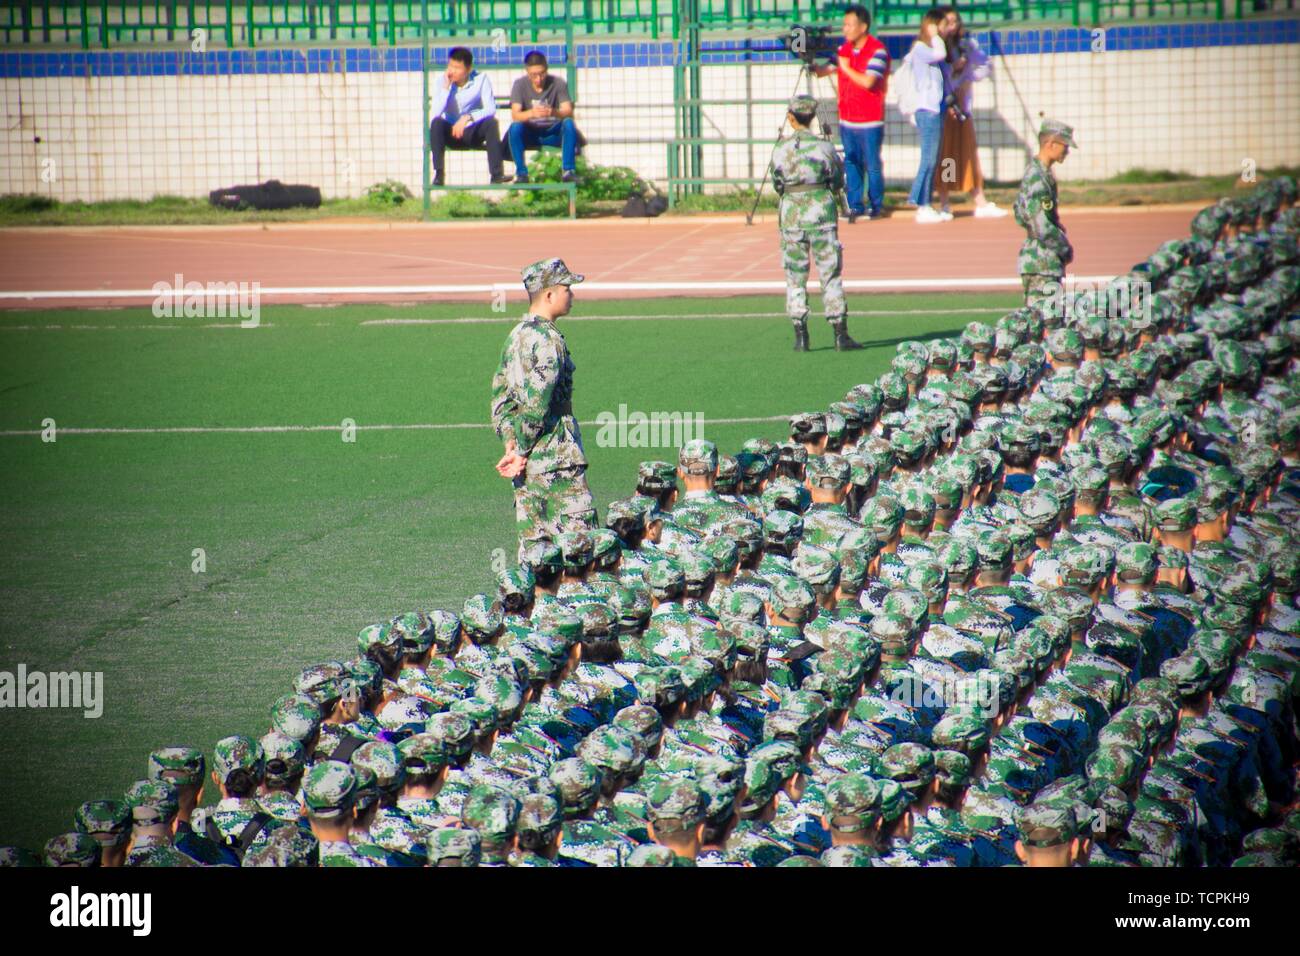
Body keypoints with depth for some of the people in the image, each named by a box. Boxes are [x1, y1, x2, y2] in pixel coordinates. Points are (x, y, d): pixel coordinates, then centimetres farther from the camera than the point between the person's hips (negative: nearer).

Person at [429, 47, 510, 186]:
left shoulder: (481, 79, -9)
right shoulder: (442, 81, -8)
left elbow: (491, 109, -19)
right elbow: (435, 114, -20)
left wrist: (468, 117, -32)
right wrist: (446, 88, -25)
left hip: (473, 133, 0)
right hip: (451, 133, 0)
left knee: (491, 122, -30)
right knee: (437, 123, -30)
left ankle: (496, 174, -32)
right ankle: (439, 173, -29)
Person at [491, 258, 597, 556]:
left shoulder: (516, 335, 13)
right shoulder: (548, 339, -15)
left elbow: (500, 394, 12)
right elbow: (537, 403, -20)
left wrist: (511, 442, 5)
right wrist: (521, 451, -14)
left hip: (525, 459, 9)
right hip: (557, 458, -9)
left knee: (532, 536, 11)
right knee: (579, 532, -8)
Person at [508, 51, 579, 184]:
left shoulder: (558, 84, -8)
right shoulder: (520, 85, -8)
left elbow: (568, 112, -19)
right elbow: (515, 115, -20)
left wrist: (554, 112, -43)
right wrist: (531, 113, -42)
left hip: (553, 133, 0)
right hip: (530, 133, 0)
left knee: (568, 123, -30)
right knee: (515, 127, -31)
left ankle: (568, 171, -28)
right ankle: (521, 173, -24)